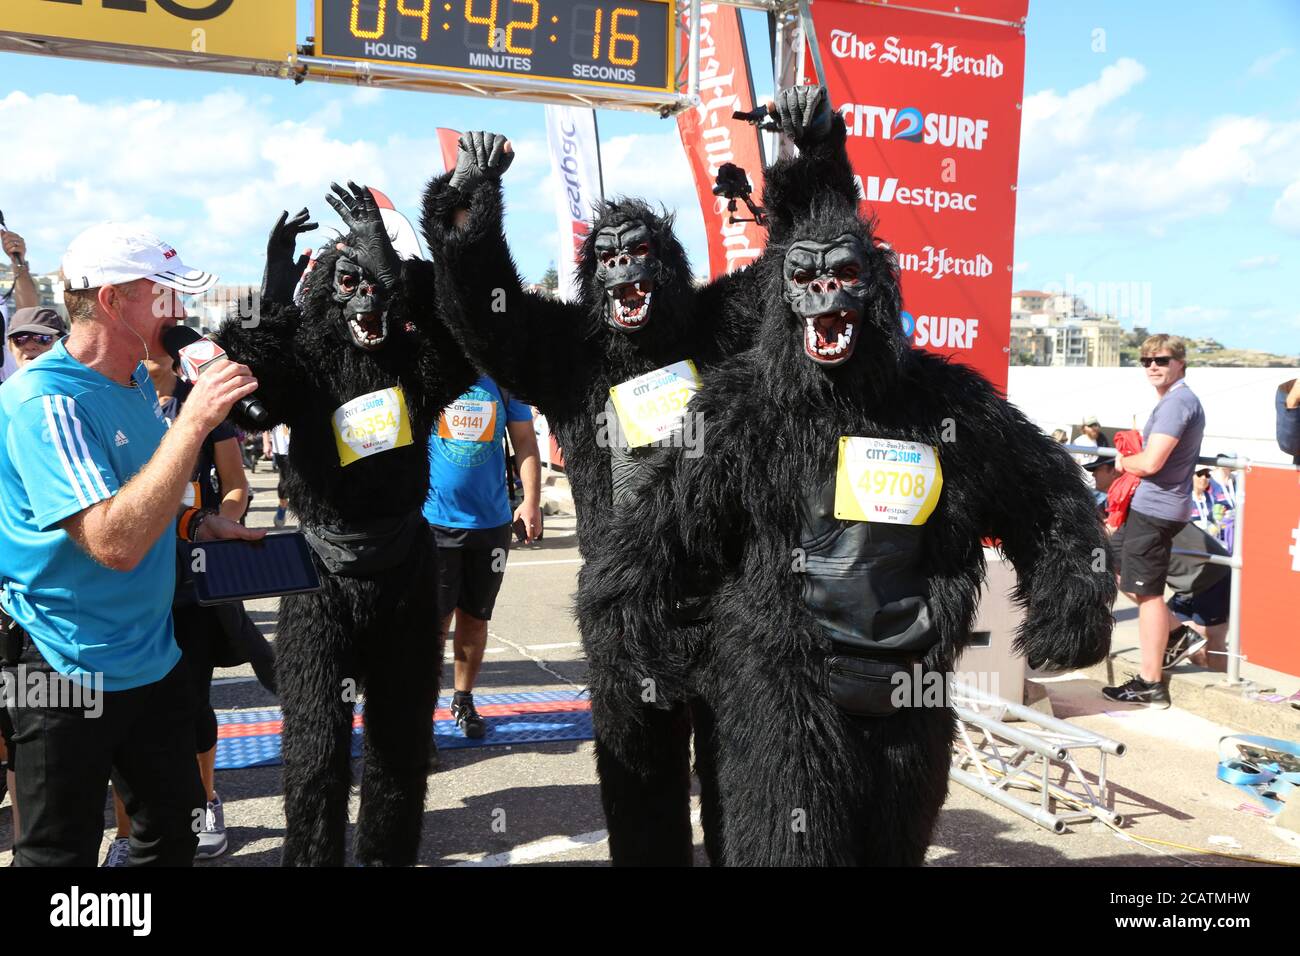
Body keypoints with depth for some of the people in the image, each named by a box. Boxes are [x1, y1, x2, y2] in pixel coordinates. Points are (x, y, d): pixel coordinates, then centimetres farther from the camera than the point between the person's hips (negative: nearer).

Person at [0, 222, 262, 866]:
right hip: (72, 676, -8)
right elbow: (115, 542, -33)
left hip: (153, 658, 8)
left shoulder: (139, 383, 4)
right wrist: (193, 422, -32)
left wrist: (196, 525, 2)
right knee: (61, 852, 10)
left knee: (175, 828, 20)